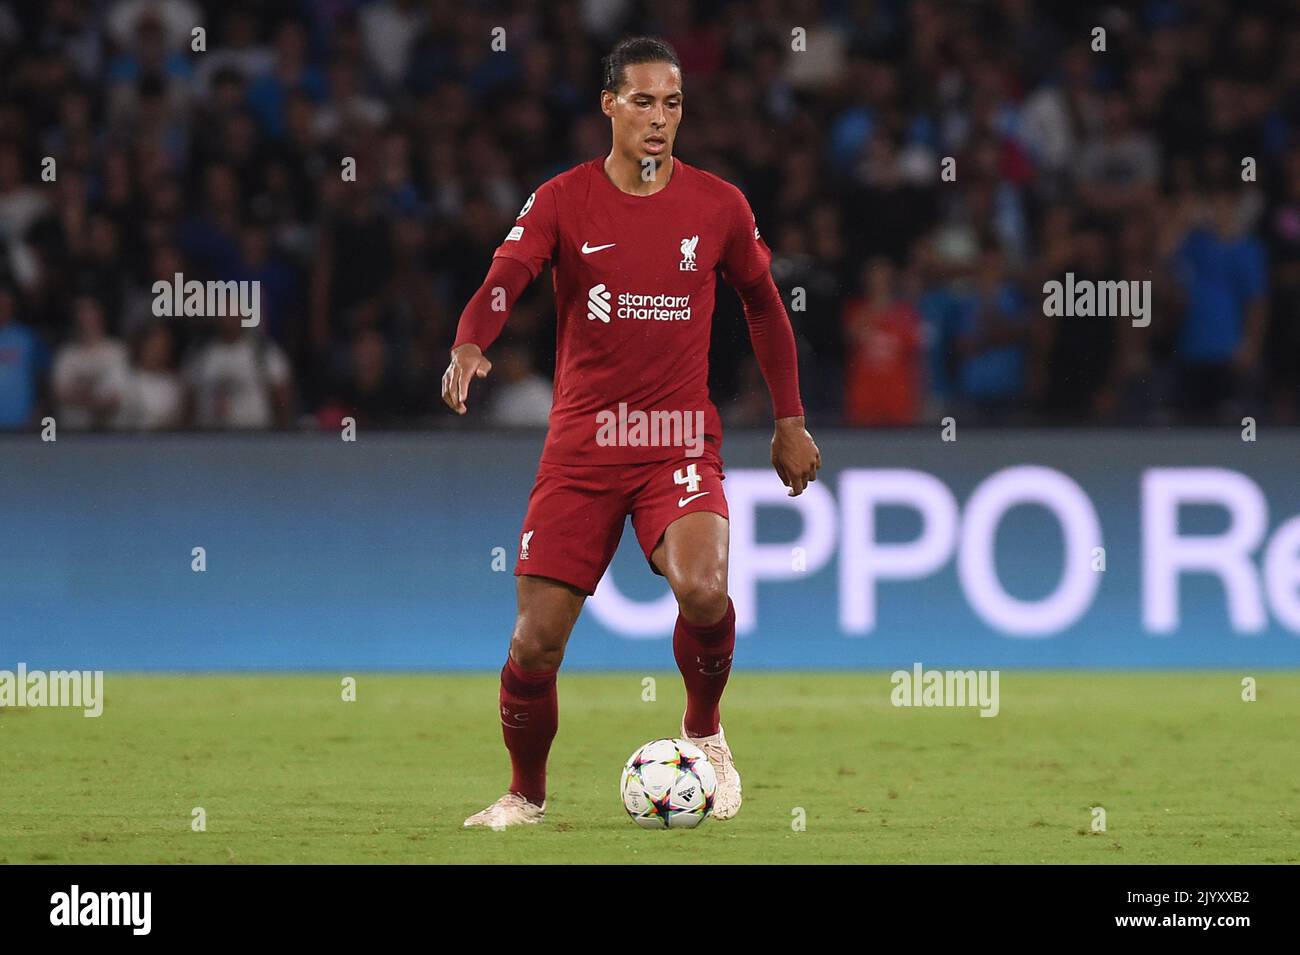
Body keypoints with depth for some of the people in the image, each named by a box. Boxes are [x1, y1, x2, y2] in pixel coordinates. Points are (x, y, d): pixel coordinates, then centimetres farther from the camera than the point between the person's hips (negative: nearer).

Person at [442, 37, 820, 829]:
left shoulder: (718, 205, 4)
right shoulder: (563, 201, -1)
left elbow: (764, 306, 17)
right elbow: (504, 280, -16)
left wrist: (791, 421, 16)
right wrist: (468, 346, -37)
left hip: (681, 444, 0)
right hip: (581, 447, 0)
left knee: (703, 590, -28)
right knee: (537, 639, -4)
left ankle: (704, 733, 1)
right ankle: (526, 794, 21)